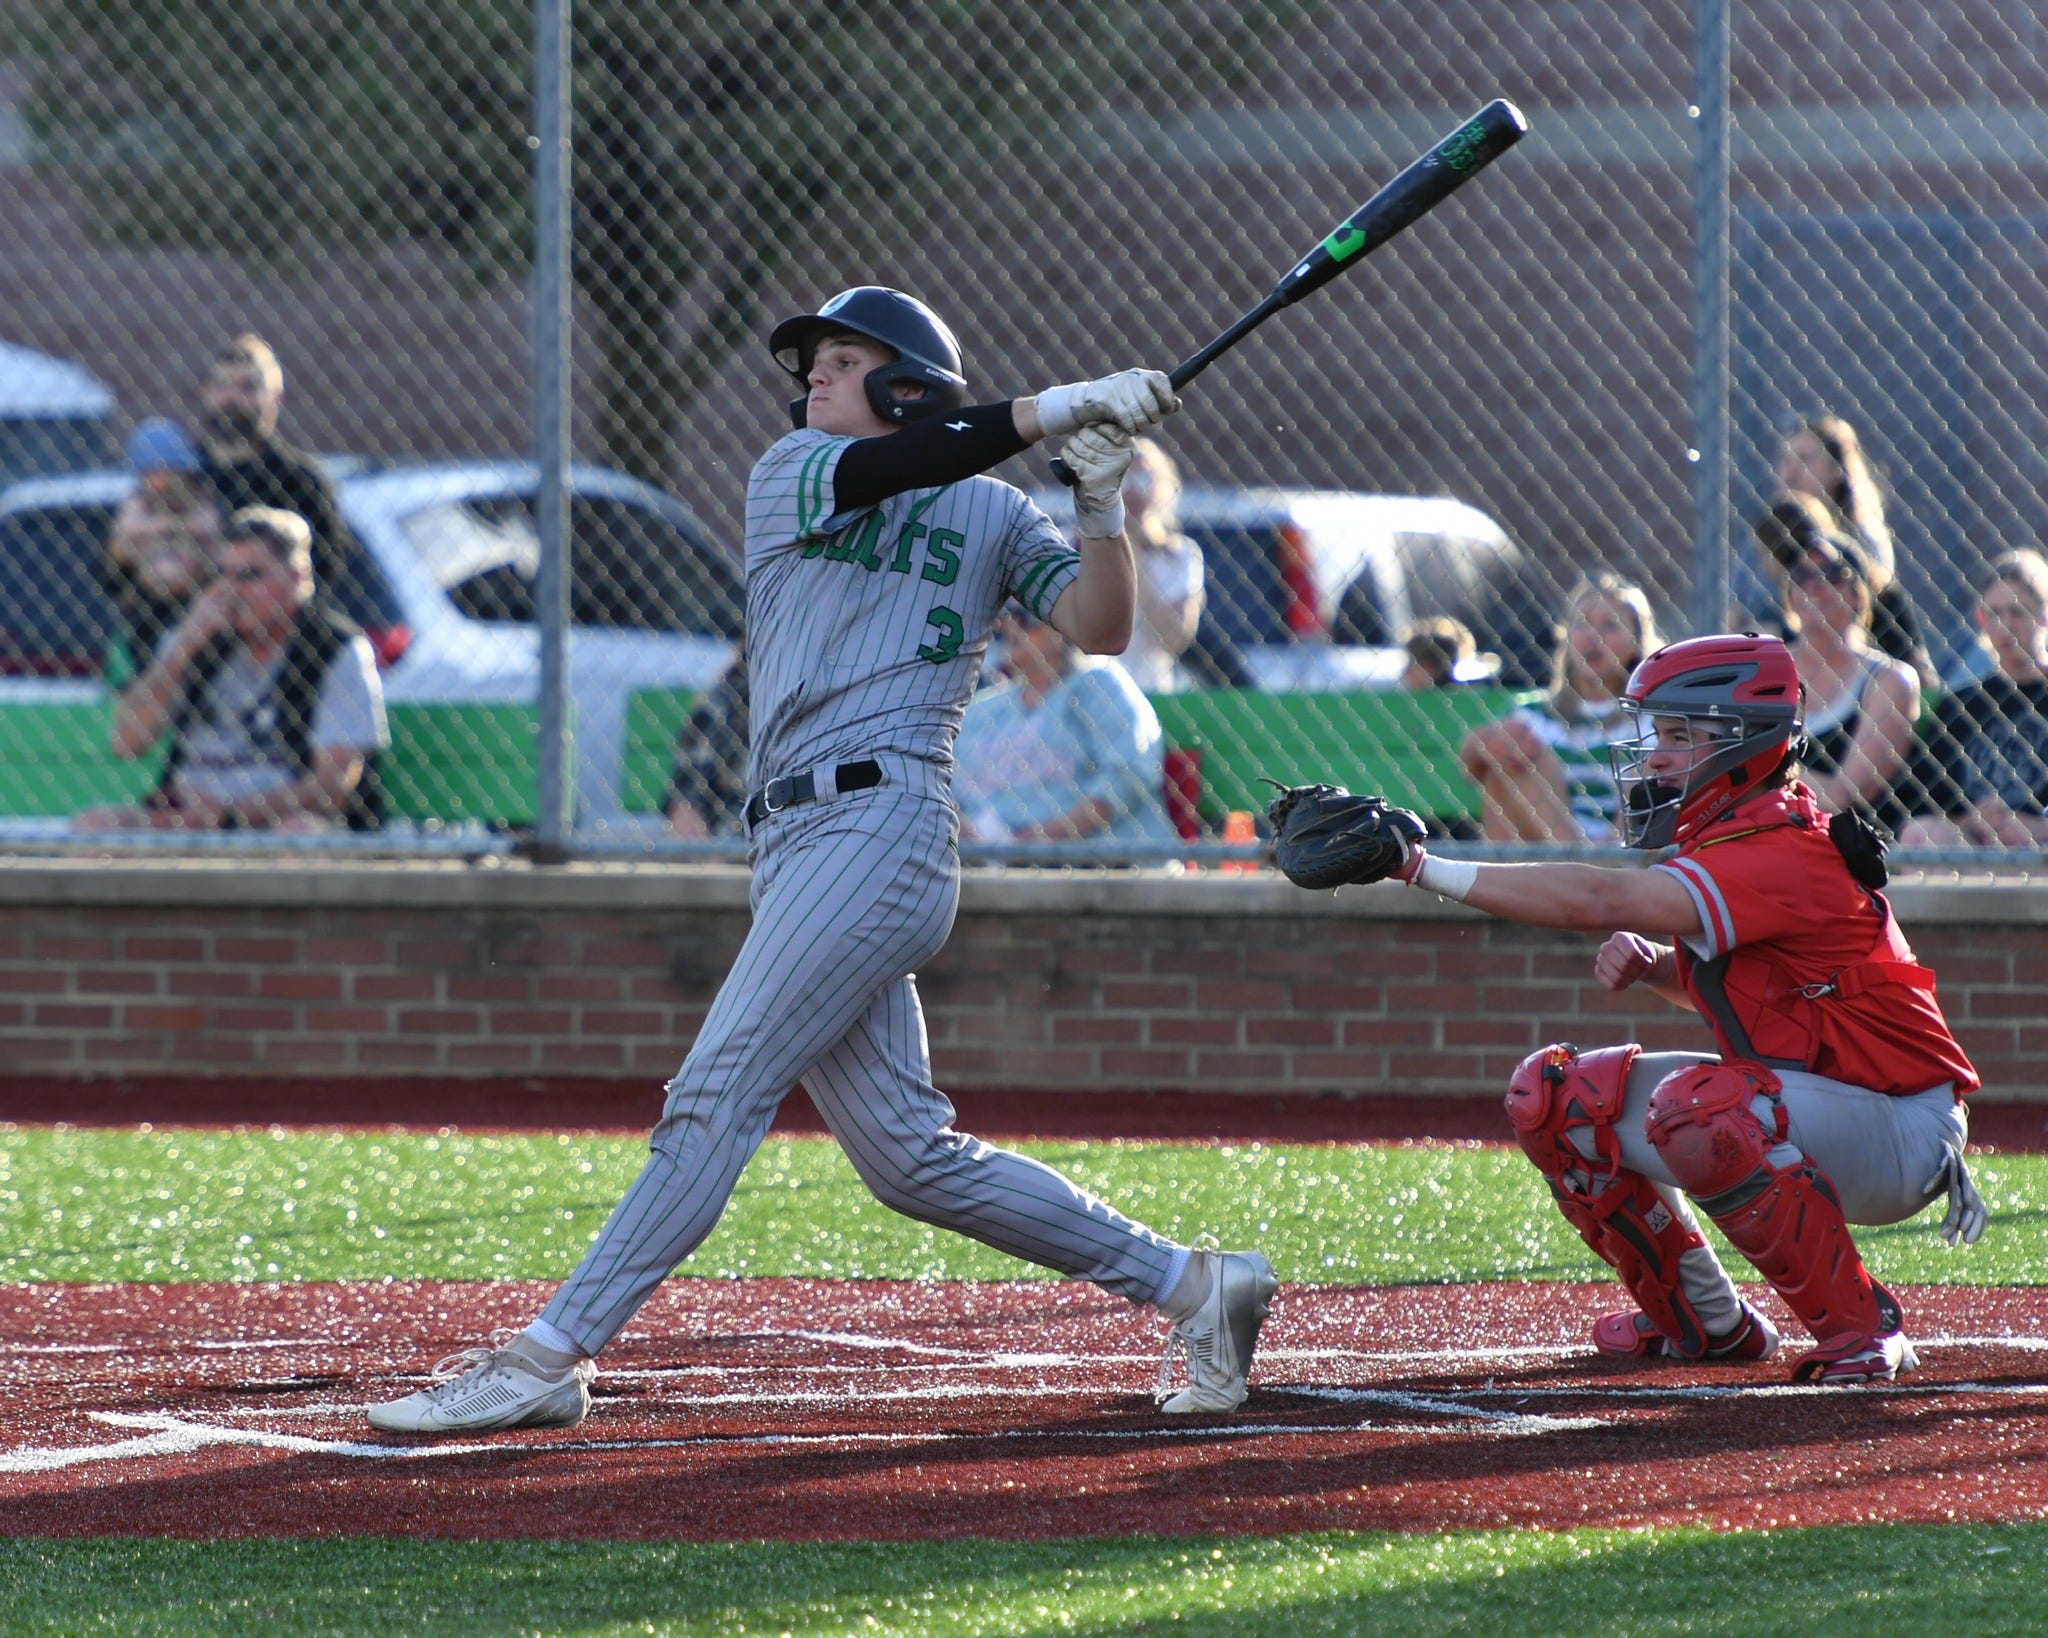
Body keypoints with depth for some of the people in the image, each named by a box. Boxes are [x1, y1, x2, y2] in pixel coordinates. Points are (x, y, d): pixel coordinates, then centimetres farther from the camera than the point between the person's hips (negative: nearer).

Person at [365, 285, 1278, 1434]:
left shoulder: (994, 515, 7)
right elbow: (885, 469, -4)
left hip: (883, 818, -6)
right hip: (800, 840, 6)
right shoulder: (789, 476, 15)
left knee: (719, 1093, -11)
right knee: (909, 1153, 5)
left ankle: (549, 1360, -12)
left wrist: (1103, 502, -16)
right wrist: (1060, 409, -12)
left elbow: (1100, 627, -1)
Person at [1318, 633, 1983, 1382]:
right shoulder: (1724, 839, 6)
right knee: (1555, 1097, 4)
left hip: (1903, 1132, -10)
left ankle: (1858, 1327, -21)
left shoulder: (1780, 854, -25)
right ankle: (1705, 1322, 16)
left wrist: (1424, 866, -38)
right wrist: (1648, 960, -7)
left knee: (1698, 1109, -37)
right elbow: (1714, 977, 17)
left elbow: (1597, 900, -36)